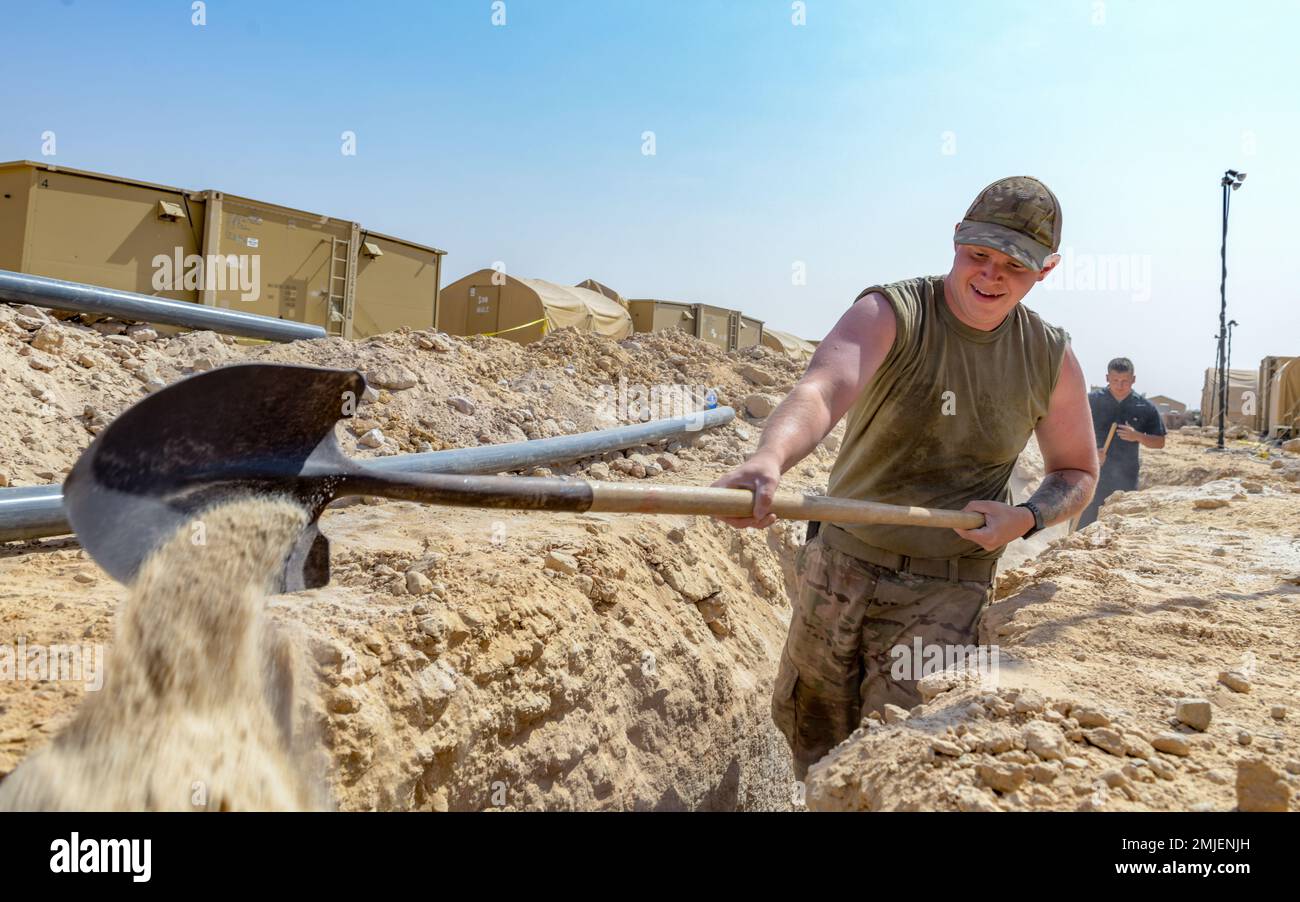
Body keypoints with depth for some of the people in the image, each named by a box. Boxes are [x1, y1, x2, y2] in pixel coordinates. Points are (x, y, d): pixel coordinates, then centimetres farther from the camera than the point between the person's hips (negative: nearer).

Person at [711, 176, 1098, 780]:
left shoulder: (1052, 361, -2)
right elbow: (820, 391, -34)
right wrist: (768, 460, -56)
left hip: (944, 595, 0)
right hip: (839, 566, 0)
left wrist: (1027, 519, -10)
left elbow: (1077, 471, 13)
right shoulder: (890, 314, -13)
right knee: (806, 732, 17)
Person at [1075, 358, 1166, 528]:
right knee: (1085, 523, -2)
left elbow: (1159, 442, 7)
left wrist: (1137, 437, -13)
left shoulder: (1145, 408, 2)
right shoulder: (1092, 401, -3)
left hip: (1126, 478, 2)